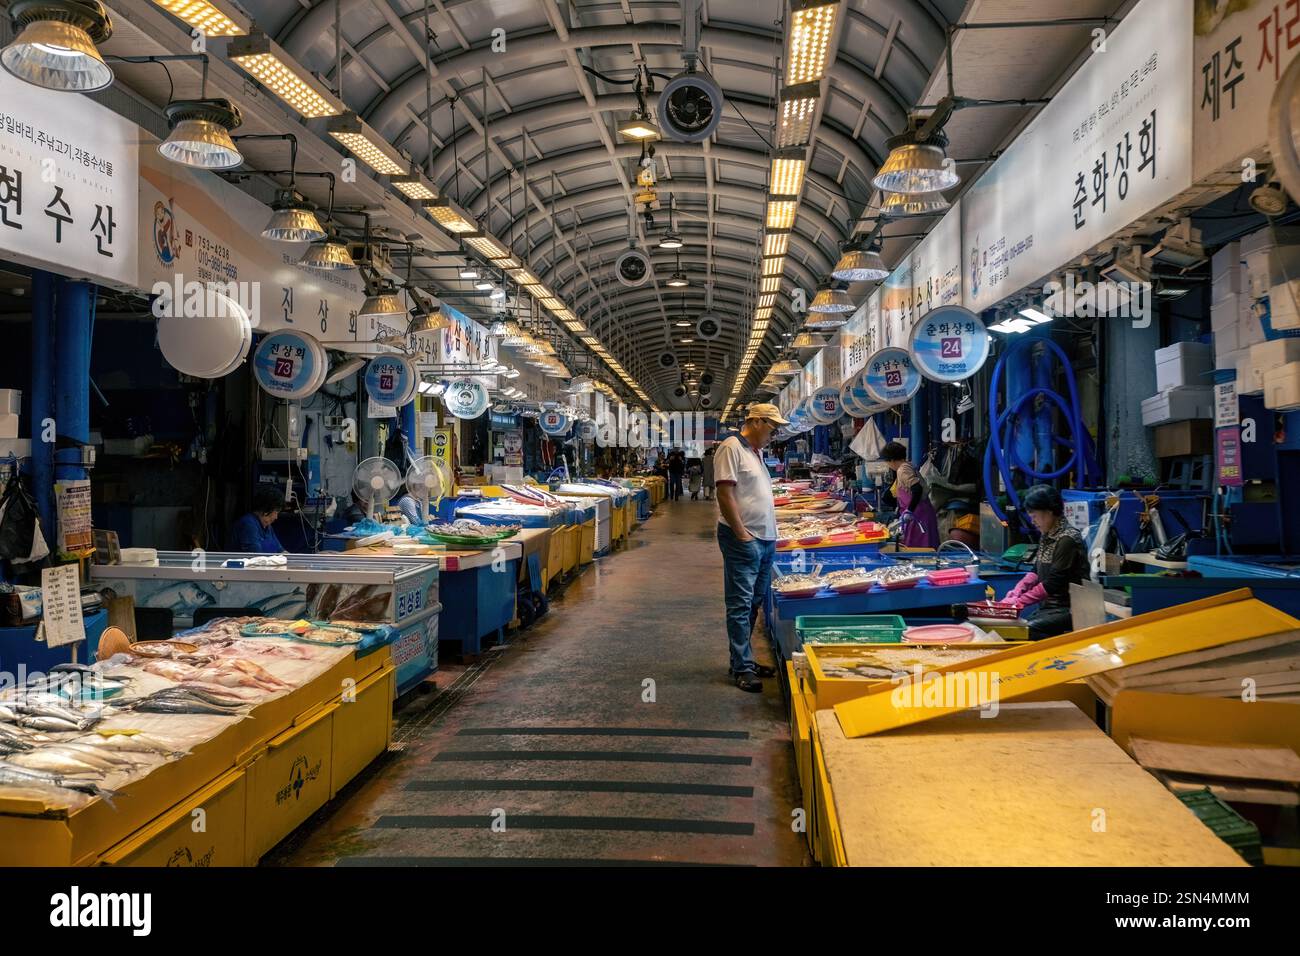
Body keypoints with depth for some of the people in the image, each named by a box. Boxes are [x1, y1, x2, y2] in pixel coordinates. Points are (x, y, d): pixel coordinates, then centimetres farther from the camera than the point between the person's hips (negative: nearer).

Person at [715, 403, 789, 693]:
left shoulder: (756, 452, 17)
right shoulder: (732, 448, -11)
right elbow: (725, 494, -17)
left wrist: (770, 534, 15)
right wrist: (742, 534, -17)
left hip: (765, 539, 9)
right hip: (743, 540, -9)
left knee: (753, 603, 13)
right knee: (740, 604, -4)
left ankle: (744, 659, 22)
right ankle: (742, 669, 1)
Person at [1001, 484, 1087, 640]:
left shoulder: (1067, 539, -16)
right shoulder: (1046, 535, 10)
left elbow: (1053, 583, -19)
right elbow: (1036, 571, 14)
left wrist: (1019, 601, -18)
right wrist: (1017, 591, -3)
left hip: (1069, 609, -8)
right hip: (1048, 606, 8)